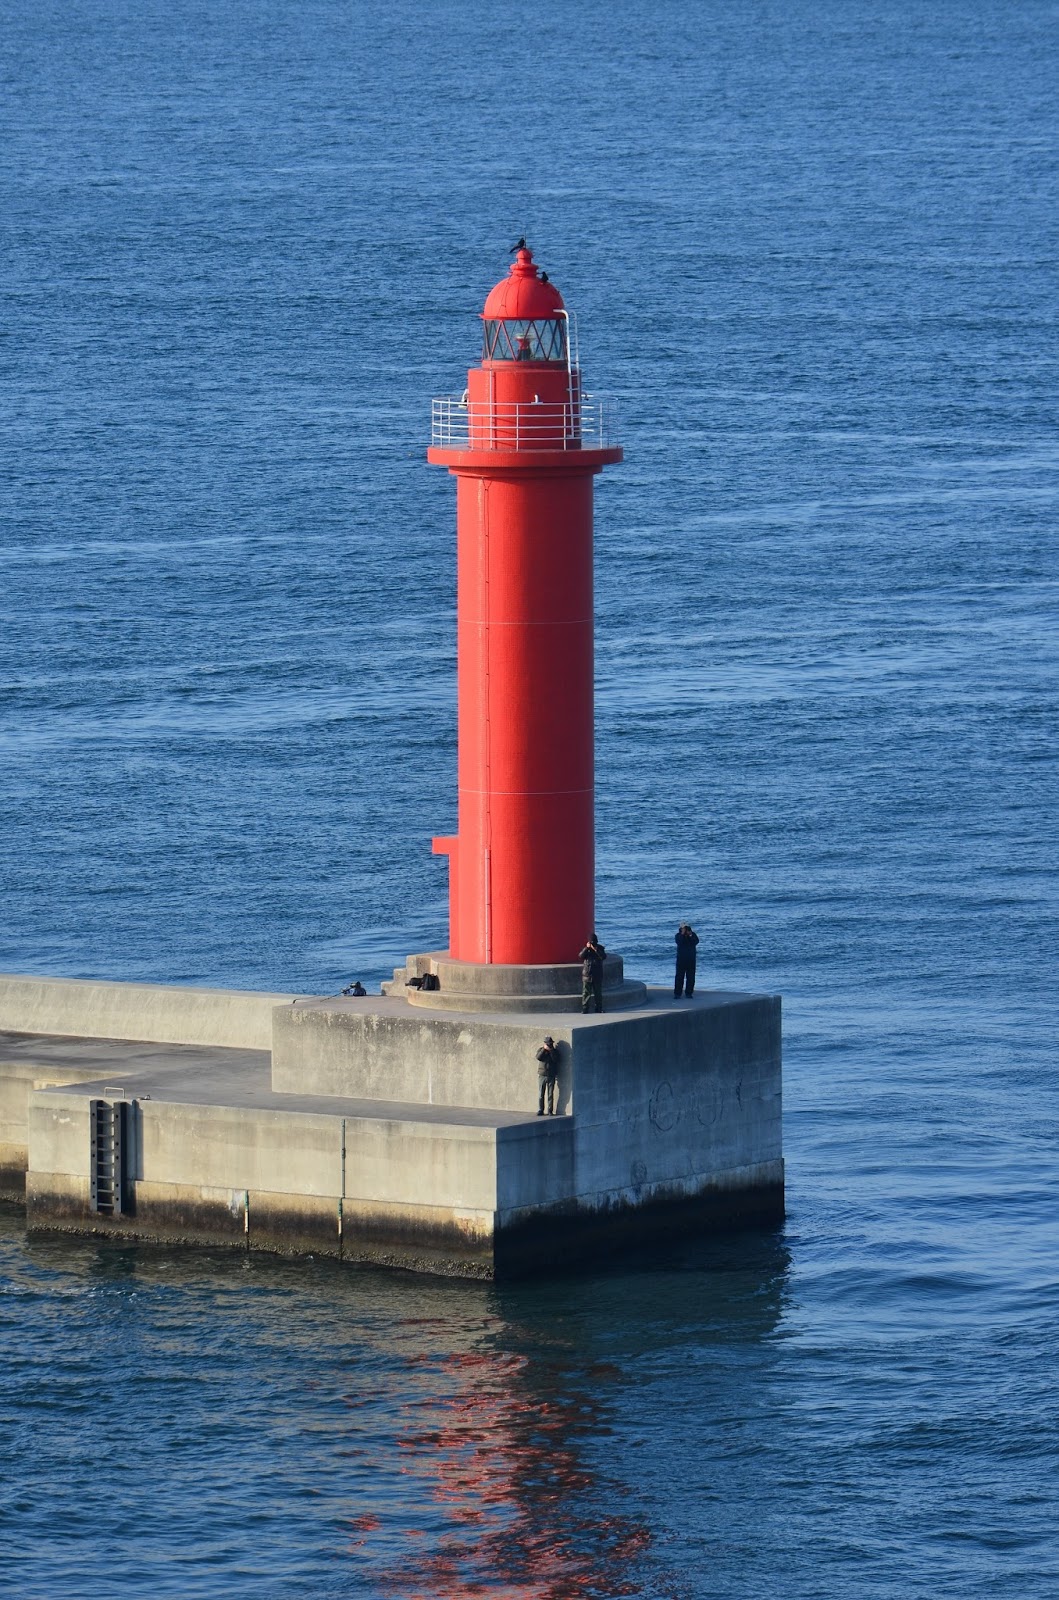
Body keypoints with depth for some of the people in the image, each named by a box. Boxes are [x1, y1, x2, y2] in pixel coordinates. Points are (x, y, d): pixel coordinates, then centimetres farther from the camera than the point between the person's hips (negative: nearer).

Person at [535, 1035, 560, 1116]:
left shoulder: (554, 1051, 4)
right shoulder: (541, 1050, 6)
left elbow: (556, 1060, -11)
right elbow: (538, 1057, -12)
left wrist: (551, 1050, -16)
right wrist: (544, 1049, -17)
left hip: (551, 1076, -1)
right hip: (542, 1075, 1)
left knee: (550, 1094, -1)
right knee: (541, 1094, 3)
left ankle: (550, 1111, 4)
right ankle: (540, 1110, 9)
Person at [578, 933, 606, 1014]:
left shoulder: (600, 948, 3)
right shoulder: (586, 949, 4)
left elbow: (603, 956, -13)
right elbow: (581, 956, -11)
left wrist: (595, 949, -24)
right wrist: (586, 948, -21)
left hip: (597, 975, 0)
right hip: (587, 974, 0)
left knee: (598, 992, 6)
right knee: (586, 992, -2)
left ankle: (598, 1008, 14)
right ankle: (585, 1009, 1)